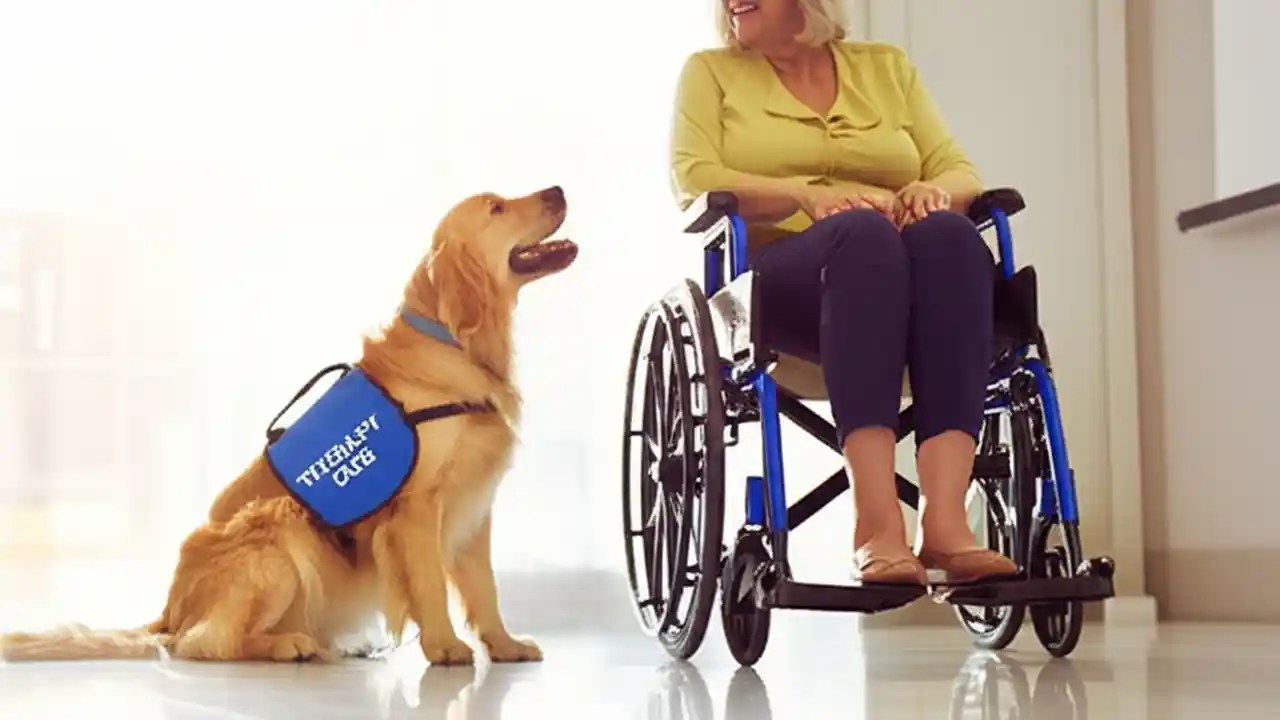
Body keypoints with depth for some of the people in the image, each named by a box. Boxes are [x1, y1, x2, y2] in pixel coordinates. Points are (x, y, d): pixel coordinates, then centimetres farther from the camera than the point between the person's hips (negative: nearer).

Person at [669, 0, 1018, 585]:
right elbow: (693, 182, -1)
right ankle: (878, 525, -47)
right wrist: (807, 195, -18)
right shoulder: (710, 71, 17)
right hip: (768, 282, -2)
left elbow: (960, 173, 14)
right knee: (863, 233, -35)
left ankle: (945, 519, -45)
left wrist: (933, 191, -11)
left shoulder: (887, 67, 23)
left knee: (945, 233, -32)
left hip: (901, 279, 3)